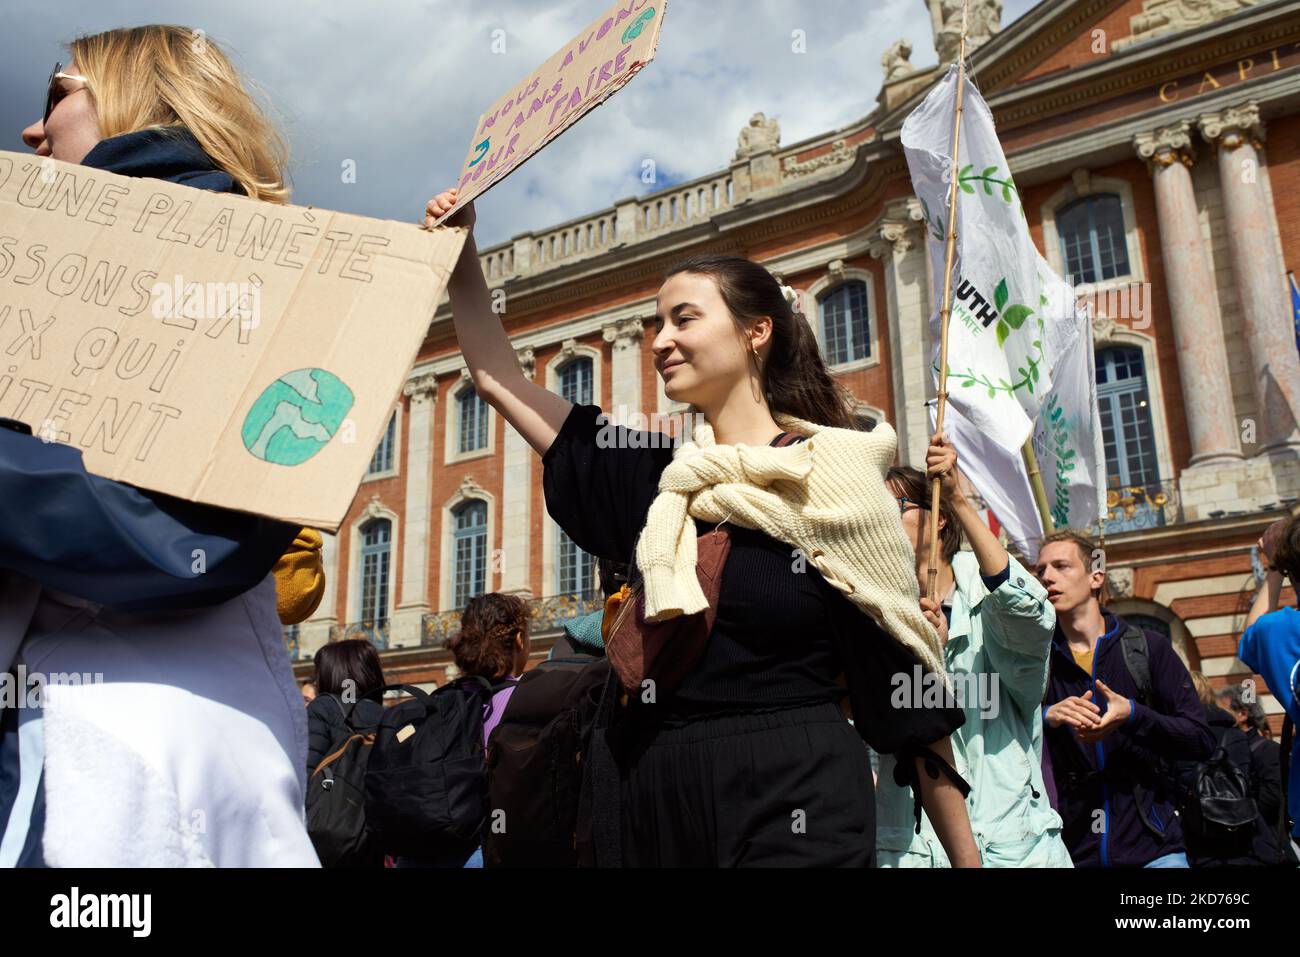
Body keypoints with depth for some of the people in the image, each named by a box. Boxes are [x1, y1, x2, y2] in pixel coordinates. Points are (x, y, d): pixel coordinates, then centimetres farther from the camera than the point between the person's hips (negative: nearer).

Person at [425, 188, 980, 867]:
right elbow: (499, 380, 12)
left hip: (793, 804, -4)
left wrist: (965, 854, -3)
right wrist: (461, 254, 5)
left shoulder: (833, 481, -6)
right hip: (655, 797, 5)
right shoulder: (659, 477, 6)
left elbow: (905, 682, -5)